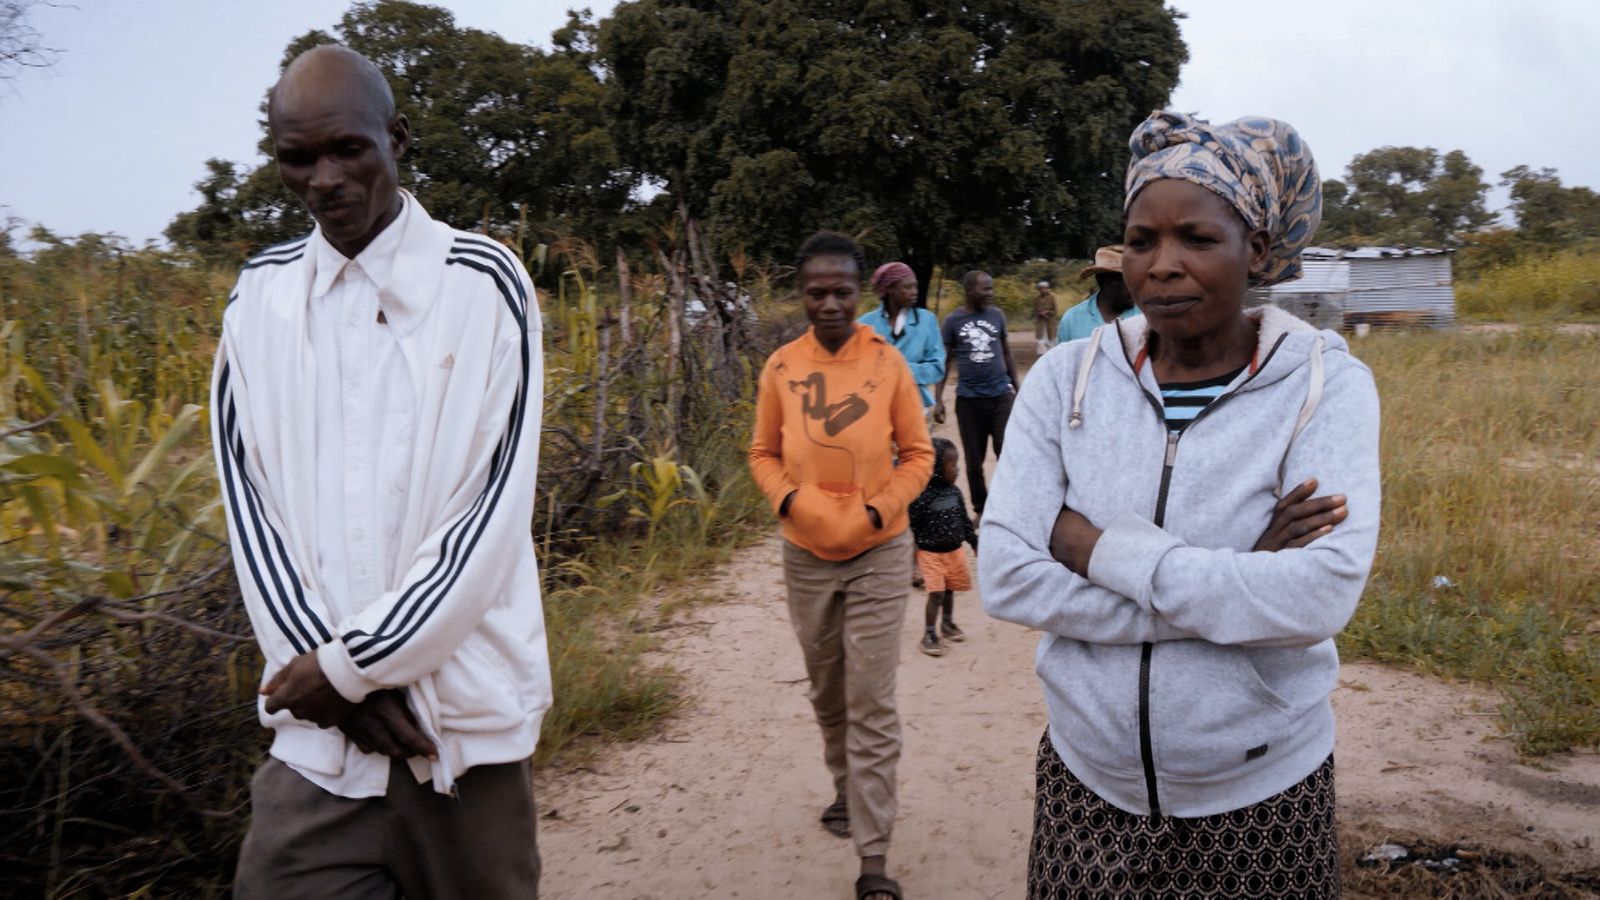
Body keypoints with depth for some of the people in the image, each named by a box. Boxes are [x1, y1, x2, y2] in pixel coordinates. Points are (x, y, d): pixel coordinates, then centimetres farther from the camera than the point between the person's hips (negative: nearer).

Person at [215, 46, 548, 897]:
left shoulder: (484, 283, -3)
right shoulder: (260, 295, 7)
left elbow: (494, 511, -9)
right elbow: (248, 505, 4)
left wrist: (352, 662, -10)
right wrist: (330, 669, -7)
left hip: (464, 709, -2)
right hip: (316, 724, 2)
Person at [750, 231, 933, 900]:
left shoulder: (887, 362, -7)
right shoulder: (781, 367, -3)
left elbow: (917, 454, 0)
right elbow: (763, 454, 7)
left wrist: (878, 509, -13)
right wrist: (790, 500, -11)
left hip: (878, 552, -2)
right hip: (806, 555, 3)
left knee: (872, 705, -3)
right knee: (827, 694, 18)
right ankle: (848, 789, 42)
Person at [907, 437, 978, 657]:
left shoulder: (954, 492, 0)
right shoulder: (921, 496, -21)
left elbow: (964, 520, 12)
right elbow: (911, 527, -17)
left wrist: (974, 542, 15)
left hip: (954, 551, 6)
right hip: (930, 553, -6)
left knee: (950, 590, 17)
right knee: (936, 593, -8)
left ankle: (948, 623, 39)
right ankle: (929, 634, 4)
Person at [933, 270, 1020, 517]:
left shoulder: (997, 316, 5)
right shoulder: (953, 321, -2)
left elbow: (1007, 353, 15)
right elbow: (944, 361, 3)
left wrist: (1018, 387, 16)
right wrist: (938, 399, -3)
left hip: (1001, 394, 1)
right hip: (968, 399, -1)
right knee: (974, 459, 8)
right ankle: (980, 508, 22)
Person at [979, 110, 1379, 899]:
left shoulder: (1325, 385, -10)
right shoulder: (1065, 380, -6)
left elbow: (1322, 594, -23)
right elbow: (1005, 578, -15)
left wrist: (1099, 547, -20)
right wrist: (1232, 582, -19)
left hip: (1262, 799, -1)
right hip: (1087, 783, 2)